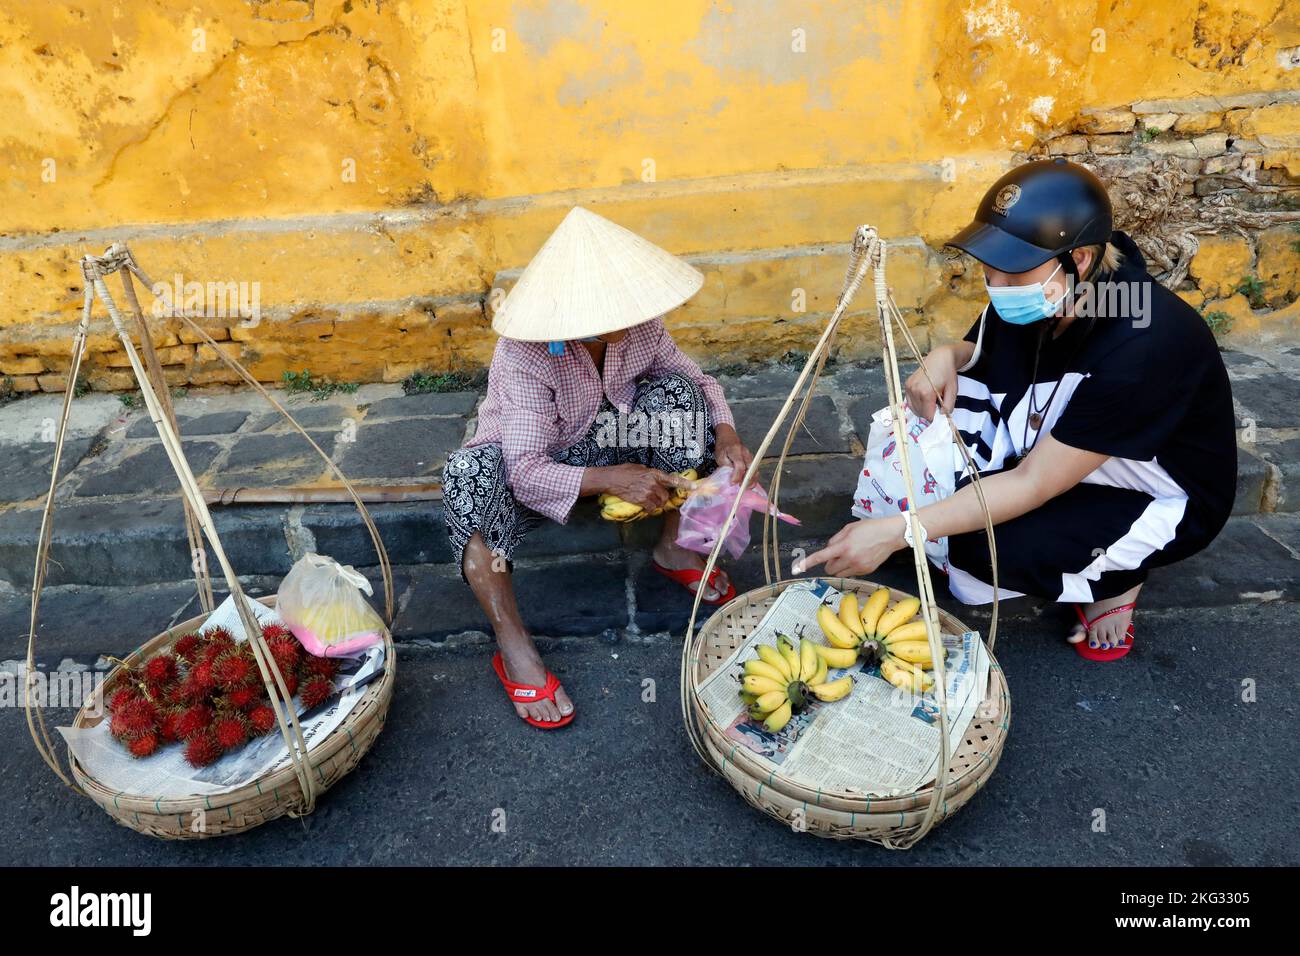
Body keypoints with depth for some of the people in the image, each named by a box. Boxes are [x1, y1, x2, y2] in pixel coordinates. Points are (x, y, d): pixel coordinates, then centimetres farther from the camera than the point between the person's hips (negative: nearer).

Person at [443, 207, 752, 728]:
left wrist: (725, 432, -21)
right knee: (469, 471, -37)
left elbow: (696, 379, -1)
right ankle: (512, 645, -27)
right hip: (538, 476, -4)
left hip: (607, 450, 4)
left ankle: (673, 548, -5)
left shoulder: (638, 326, -16)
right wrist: (611, 479, -45)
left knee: (676, 391, -19)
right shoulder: (524, 355, -30)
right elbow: (527, 472, -34)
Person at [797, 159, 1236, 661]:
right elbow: (980, 351, 6)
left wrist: (896, 531, -39)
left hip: (1159, 494, -6)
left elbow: (1033, 485, -35)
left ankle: (1117, 577, 0)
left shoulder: (1140, 348, -37)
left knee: (992, 547, -29)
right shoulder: (1033, 300, -16)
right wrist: (945, 356, -20)